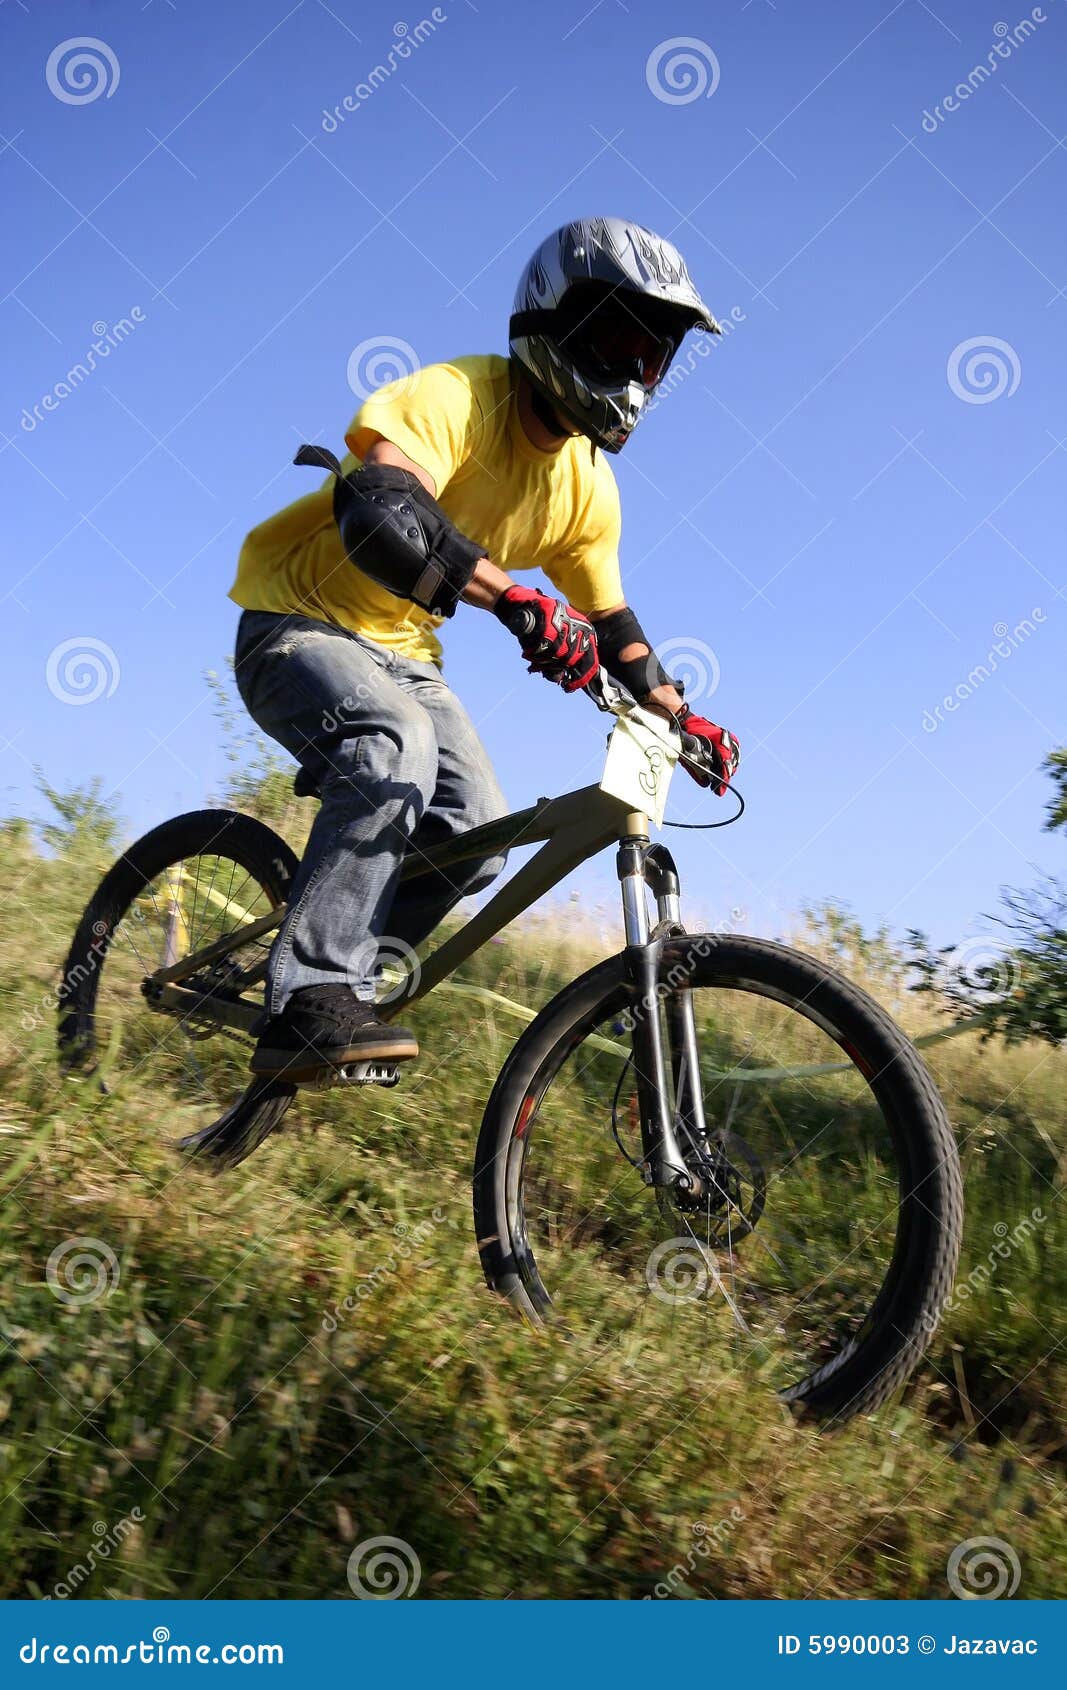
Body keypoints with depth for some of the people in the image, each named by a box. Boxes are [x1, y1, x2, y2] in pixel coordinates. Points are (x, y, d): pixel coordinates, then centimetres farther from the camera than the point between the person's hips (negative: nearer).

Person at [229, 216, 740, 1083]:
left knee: (477, 836, -9)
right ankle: (311, 1002, -34)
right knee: (397, 743, -35)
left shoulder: (588, 486, 0)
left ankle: (350, 975, 8)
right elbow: (377, 515, -41)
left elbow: (612, 624, 11)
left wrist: (682, 718, 1)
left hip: (400, 651, 7)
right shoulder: (455, 398, -23)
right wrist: (518, 600, -49)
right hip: (299, 625, -7)